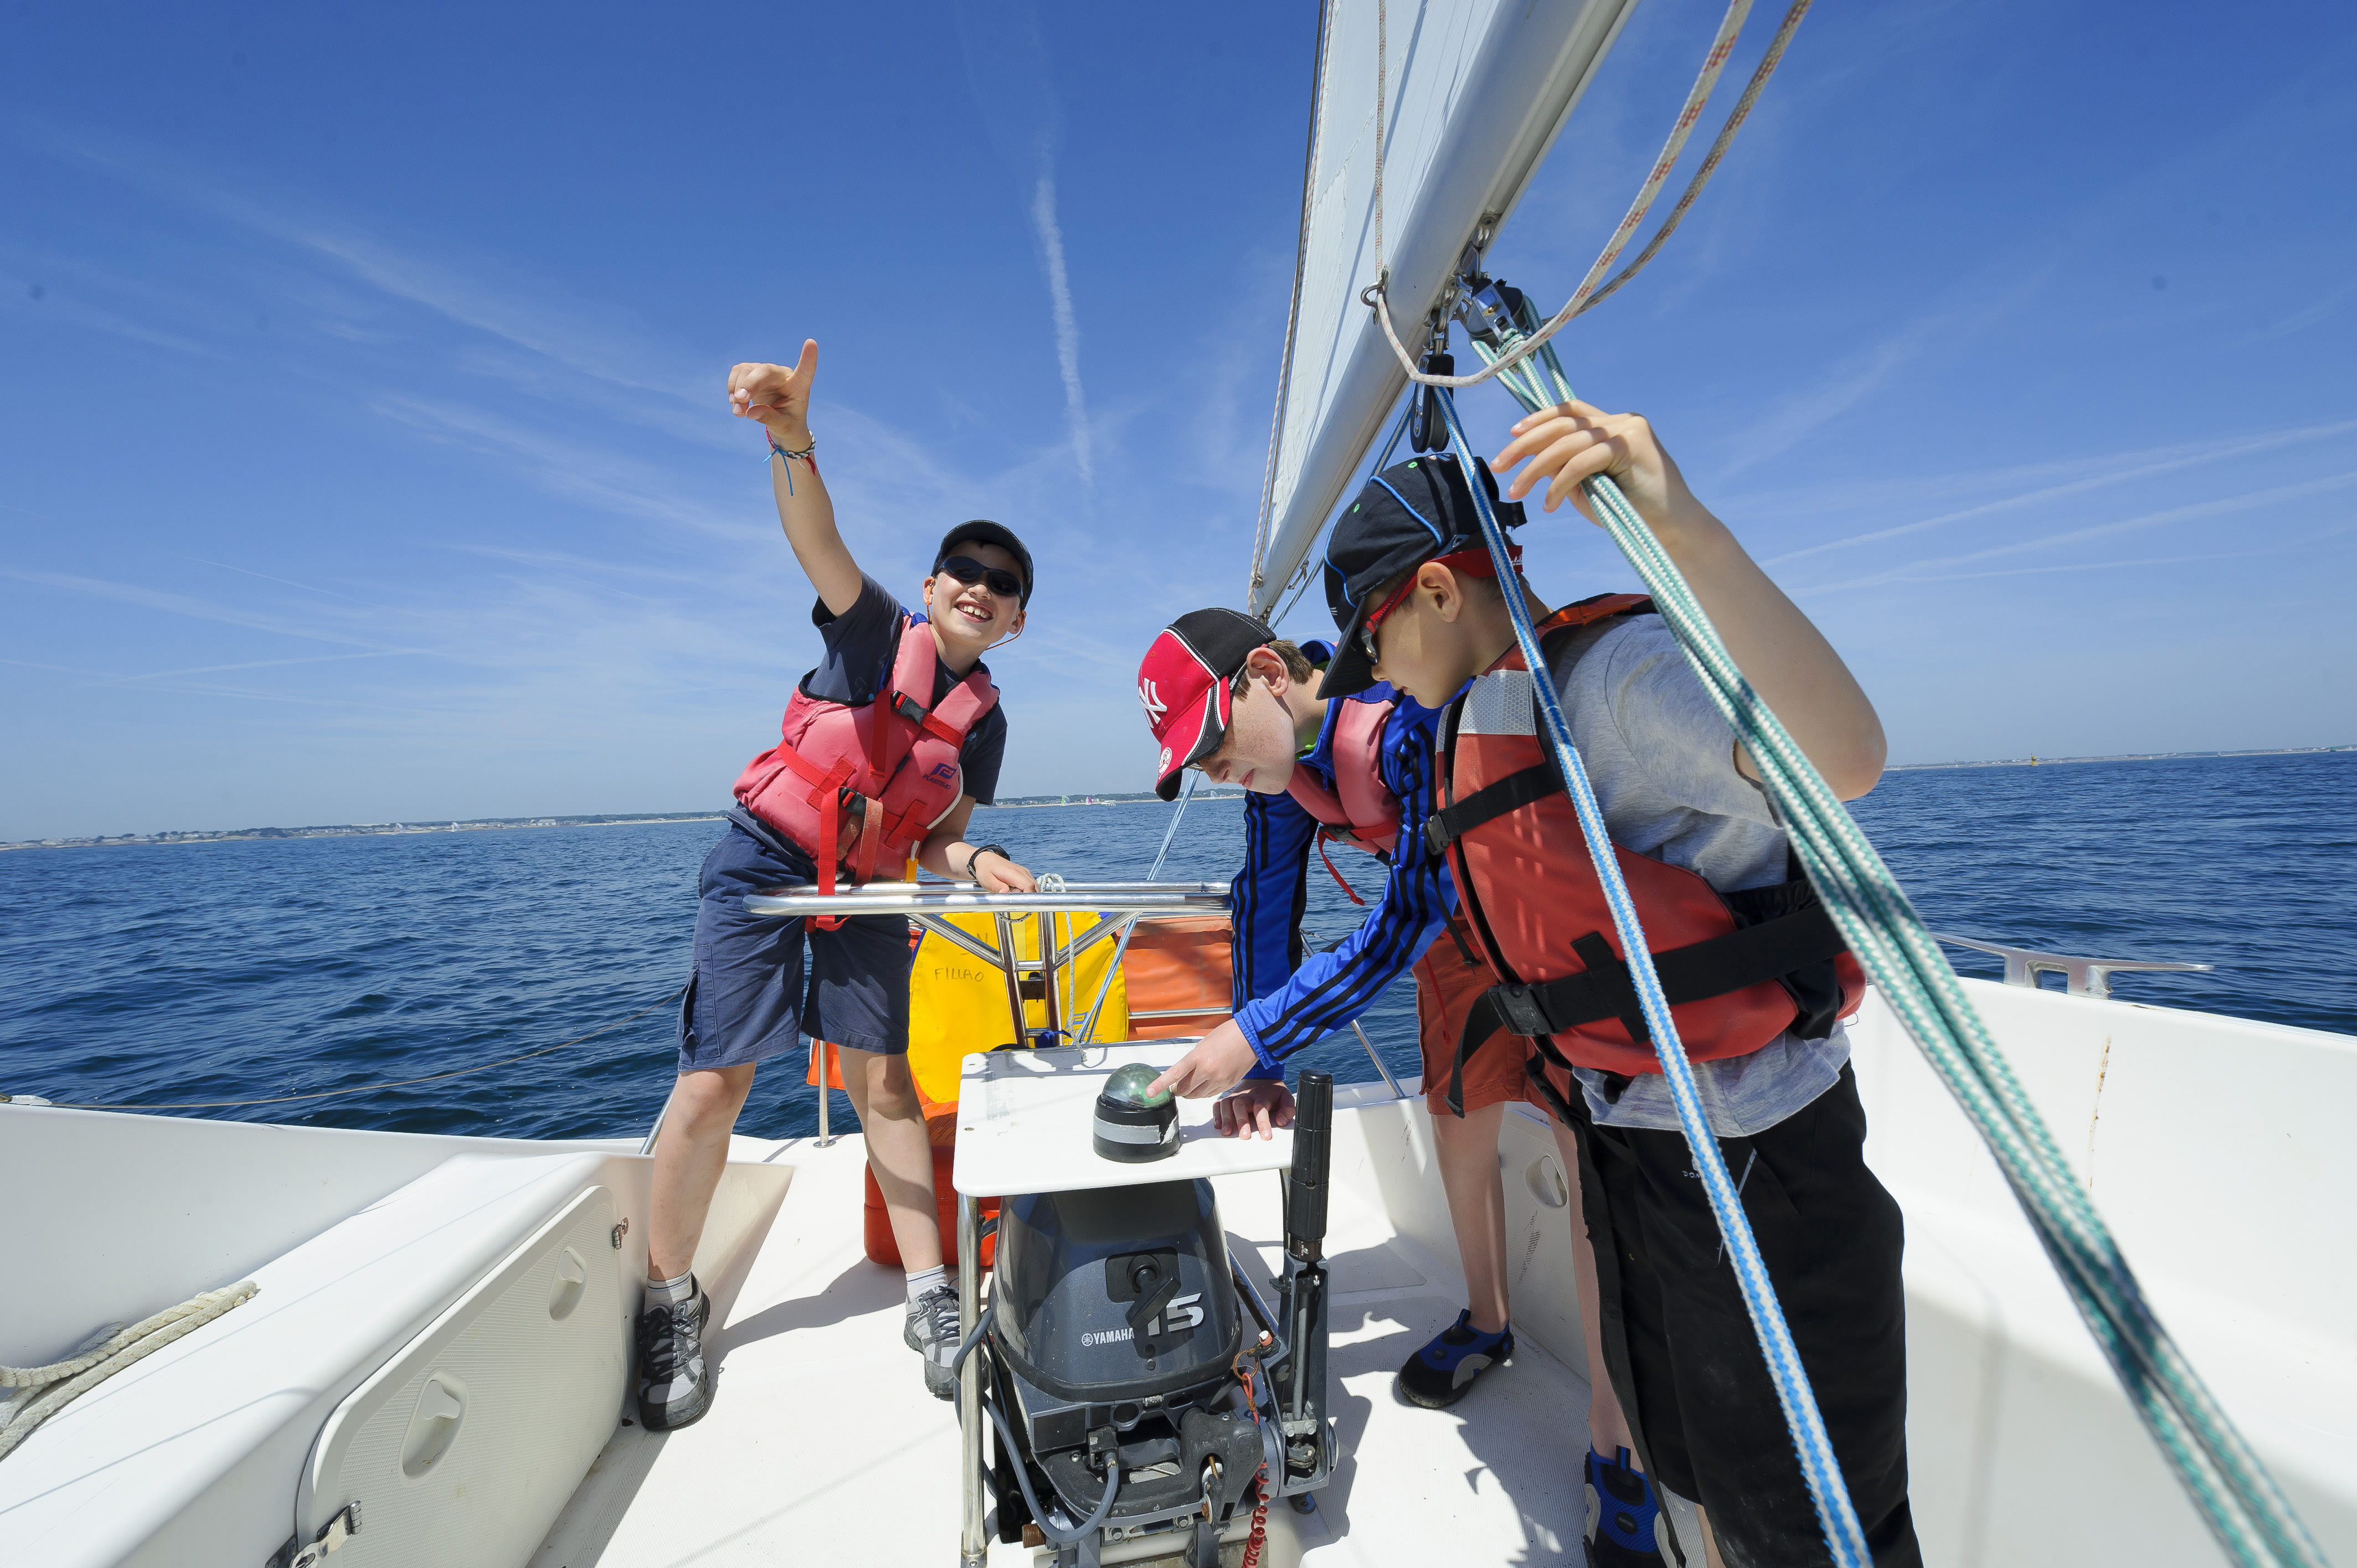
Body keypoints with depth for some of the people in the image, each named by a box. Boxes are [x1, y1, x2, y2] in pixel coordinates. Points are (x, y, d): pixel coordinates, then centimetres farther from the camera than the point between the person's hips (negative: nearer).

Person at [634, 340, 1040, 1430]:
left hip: (866, 888, 3)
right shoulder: (879, 632, -7)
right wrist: (792, 438, -45)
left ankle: (930, 1296, 11)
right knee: (712, 1086, -5)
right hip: (765, 861, -3)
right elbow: (818, 542, -26)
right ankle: (670, 1302, 18)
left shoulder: (983, 723, 2)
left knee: (881, 1074, 1)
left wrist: (978, 863, -20)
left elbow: (938, 841, 3)